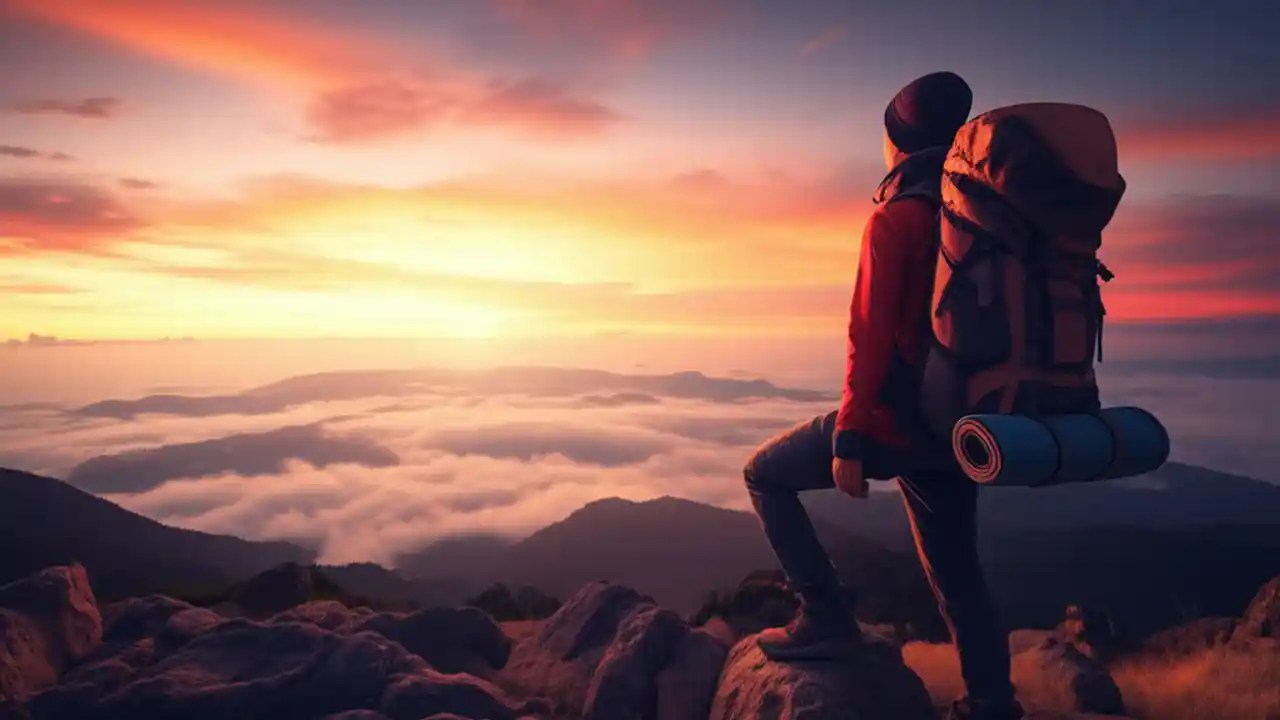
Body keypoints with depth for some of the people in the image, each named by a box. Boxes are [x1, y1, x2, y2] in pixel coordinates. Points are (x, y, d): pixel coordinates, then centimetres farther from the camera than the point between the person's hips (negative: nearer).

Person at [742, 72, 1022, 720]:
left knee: (766, 475, 9)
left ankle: (826, 619, 5)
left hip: (899, 418, -7)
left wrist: (847, 441, -17)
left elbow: (871, 335, -18)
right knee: (956, 572, 19)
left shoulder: (897, 215, -11)